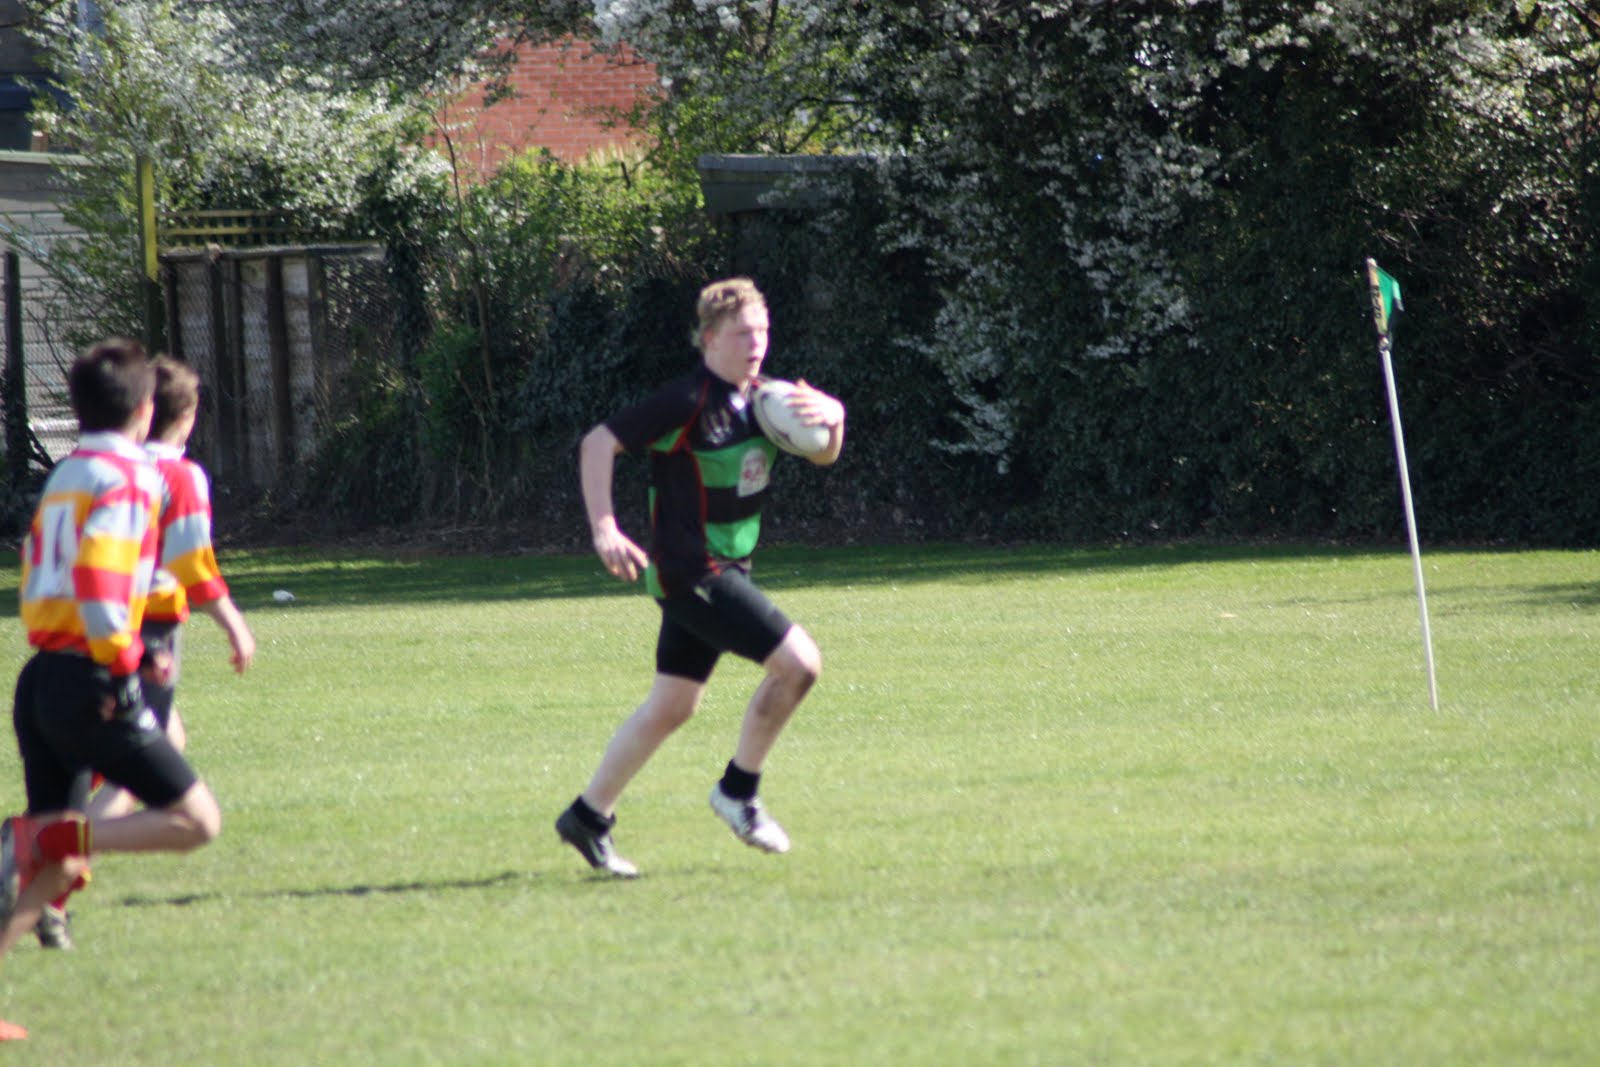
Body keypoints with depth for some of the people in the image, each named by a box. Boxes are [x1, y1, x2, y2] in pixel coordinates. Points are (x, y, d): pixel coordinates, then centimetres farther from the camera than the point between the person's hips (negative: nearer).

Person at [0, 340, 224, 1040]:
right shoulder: (127, 477, -8)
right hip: (93, 686, -9)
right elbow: (96, 582, -22)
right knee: (196, 820, -4)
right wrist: (124, 663, -14)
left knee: (56, 863, 13)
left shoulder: (62, 478, 19)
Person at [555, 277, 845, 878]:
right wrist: (604, 530, -25)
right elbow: (598, 443, -17)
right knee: (798, 663, -15)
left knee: (672, 706, 13)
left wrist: (832, 418, -10)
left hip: (723, 571, 9)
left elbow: (823, 456, 13)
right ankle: (738, 792, 0)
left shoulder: (762, 399, 6)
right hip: (691, 573, -9)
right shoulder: (687, 403, -18)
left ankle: (589, 816, 22)